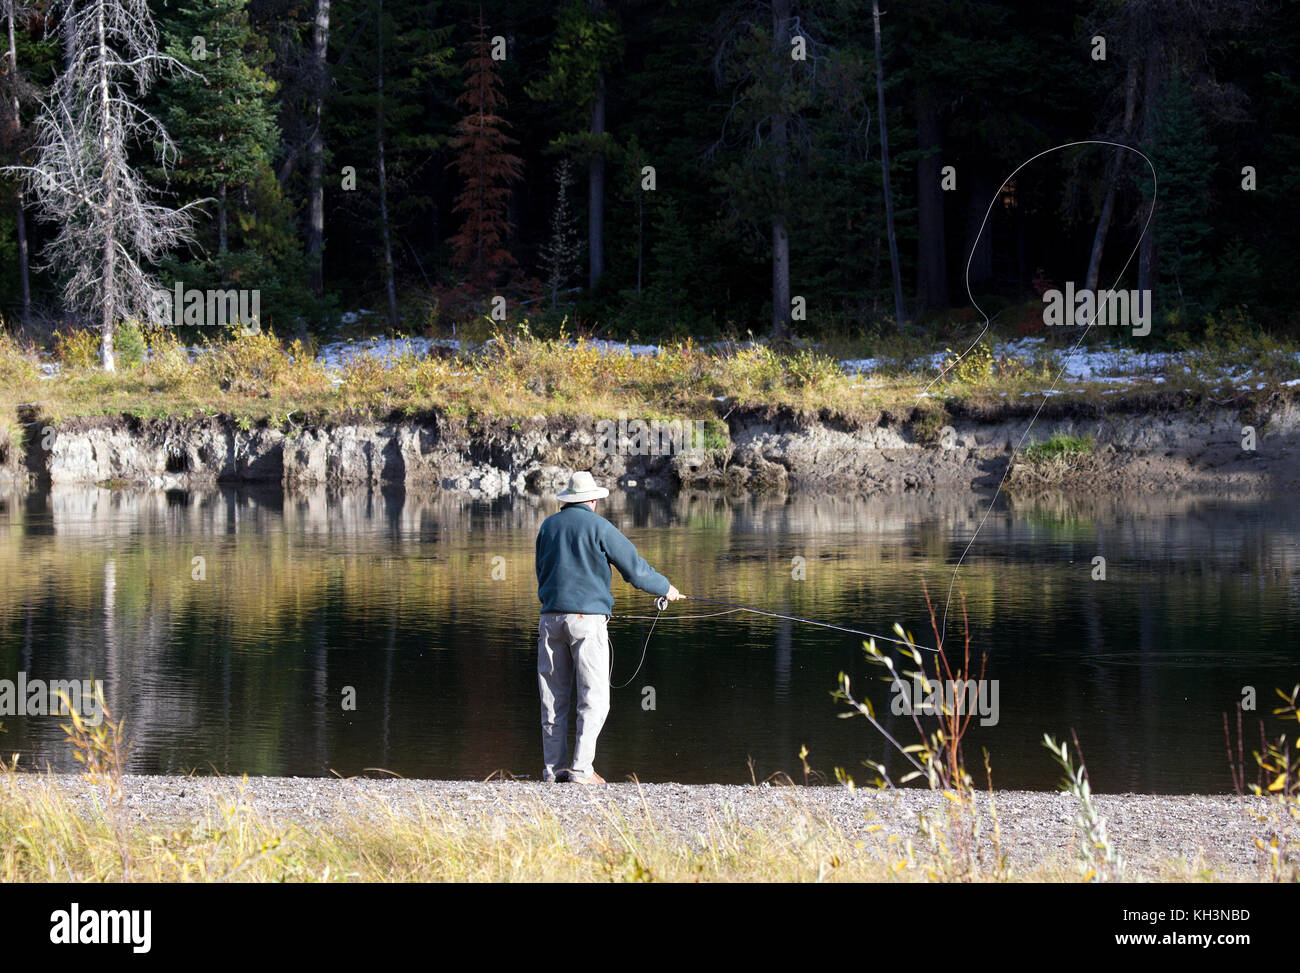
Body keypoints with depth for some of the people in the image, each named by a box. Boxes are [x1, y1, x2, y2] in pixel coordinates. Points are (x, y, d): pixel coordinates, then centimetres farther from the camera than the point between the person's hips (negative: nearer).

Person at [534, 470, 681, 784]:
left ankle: (554, 767, 9)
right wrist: (665, 588, 12)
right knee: (594, 698, -2)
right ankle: (581, 767, -10)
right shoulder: (598, 526, -4)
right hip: (587, 617, -5)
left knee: (554, 698, 9)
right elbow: (634, 567, -3)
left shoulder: (548, 526, 11)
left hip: (551, 617, 5)